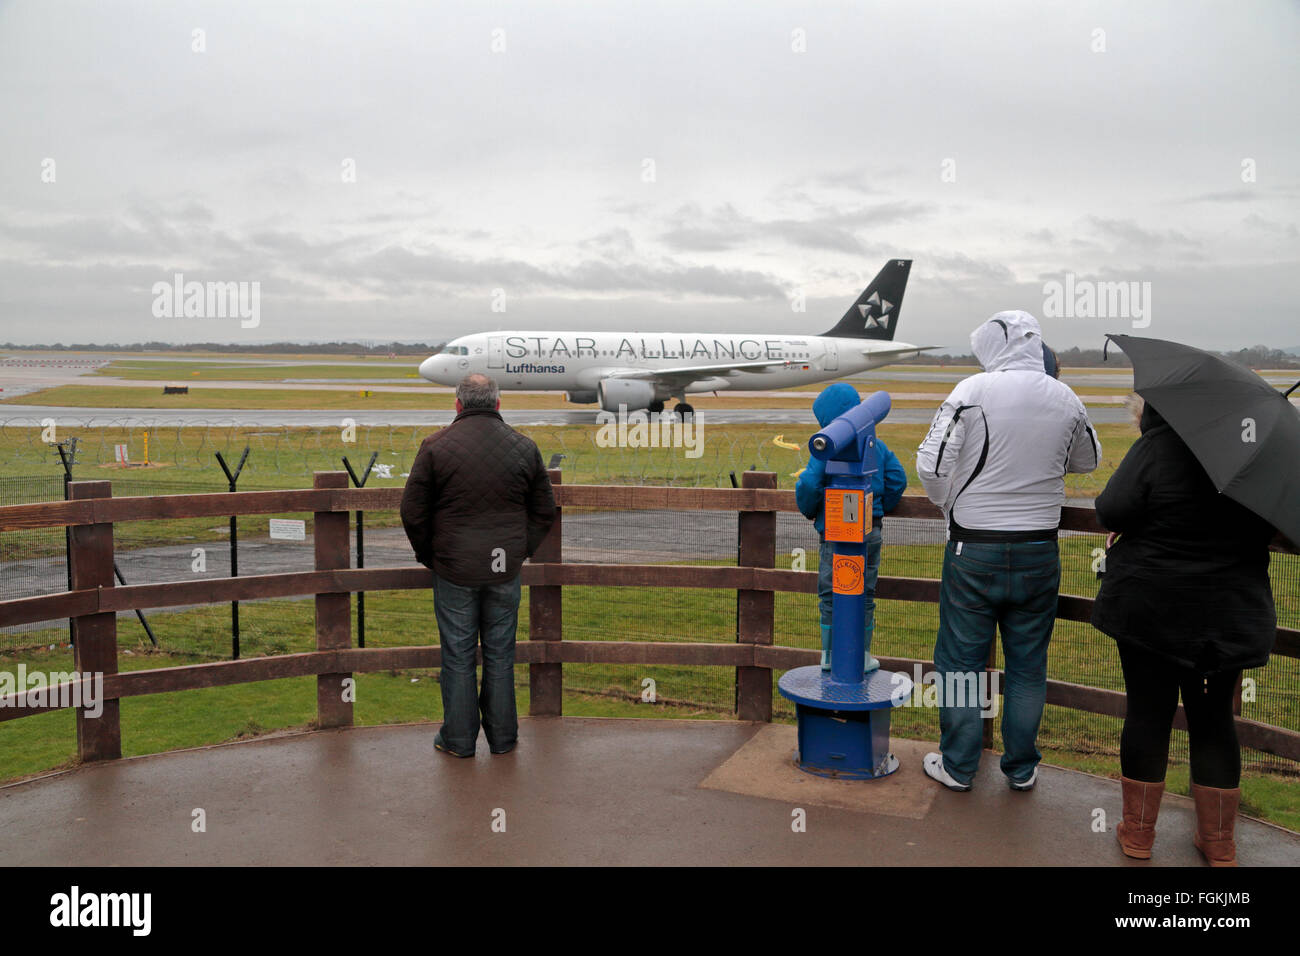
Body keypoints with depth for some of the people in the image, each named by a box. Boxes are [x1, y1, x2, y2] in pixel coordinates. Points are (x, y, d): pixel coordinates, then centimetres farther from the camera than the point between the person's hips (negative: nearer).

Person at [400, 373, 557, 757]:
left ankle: (458, 739, 18)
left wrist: (429, 555, 9)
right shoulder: (524, 447, 2)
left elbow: (413, 512, -4)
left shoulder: (436, 446, -6)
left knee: (458, 656, 8)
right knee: (500, 654, 12)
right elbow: (544, 511, 8)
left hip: (454, 570, -2)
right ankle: (503, 737, 22)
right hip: (506, 571, 2)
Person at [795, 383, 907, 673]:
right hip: (871, 531, 4)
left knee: (830, 594, 8)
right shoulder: (876, 445, 4)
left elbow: (809, 484, -18)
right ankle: (862, 657, 19)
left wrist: (809, 510, 2)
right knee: (864, 594, 12)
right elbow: (897, 479, 6)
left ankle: (829, 655, 14)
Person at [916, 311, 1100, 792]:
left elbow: (931, 464, -12)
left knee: (960, 659, 10)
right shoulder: (1067, 400, 0)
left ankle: (958, 766, 20)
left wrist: (950, 505, 6)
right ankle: (1021, 767, 26)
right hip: (1039, 553, 4)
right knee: (1028, 664, 15)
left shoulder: (972, 392, -13)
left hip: (974, 551, -3)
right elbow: (1087, 460, 18)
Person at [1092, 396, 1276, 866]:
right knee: (1213, 719, 13)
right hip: (1231, 612, 3)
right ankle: (1219, 845, 24)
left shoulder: (1158, 446, -15)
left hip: (1151, 608, -3)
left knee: (1148, 713, 8)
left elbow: (1111, 512, -20)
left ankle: (1137, 834, 20)